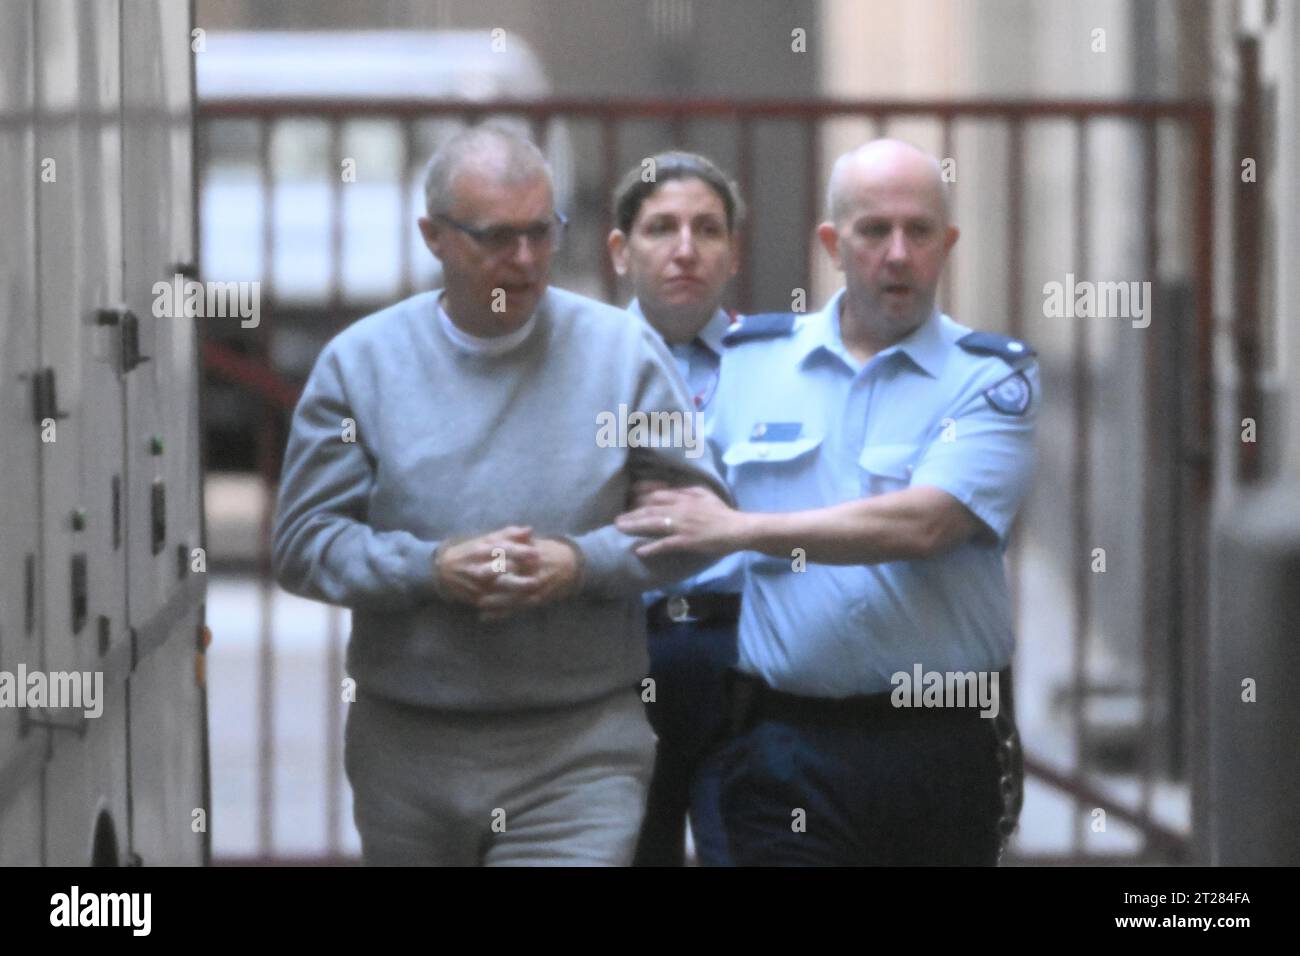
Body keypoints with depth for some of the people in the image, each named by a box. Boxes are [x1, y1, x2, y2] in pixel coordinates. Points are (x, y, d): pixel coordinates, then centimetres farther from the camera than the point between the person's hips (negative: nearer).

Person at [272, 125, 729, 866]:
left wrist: (580, 562, -15)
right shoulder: (360, 362, 3)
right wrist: (431, 568, -16)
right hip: (407, 746, 2)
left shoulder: (622, 350, 2)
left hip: (581, 749, -2)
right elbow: (304, 541, 0)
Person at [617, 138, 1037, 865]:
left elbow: (922, 524, -15)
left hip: (944, 746, -1)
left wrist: (743, 529, -15)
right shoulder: (749, 362, 10)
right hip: (789, 744, 1)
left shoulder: (992, 377, 0)